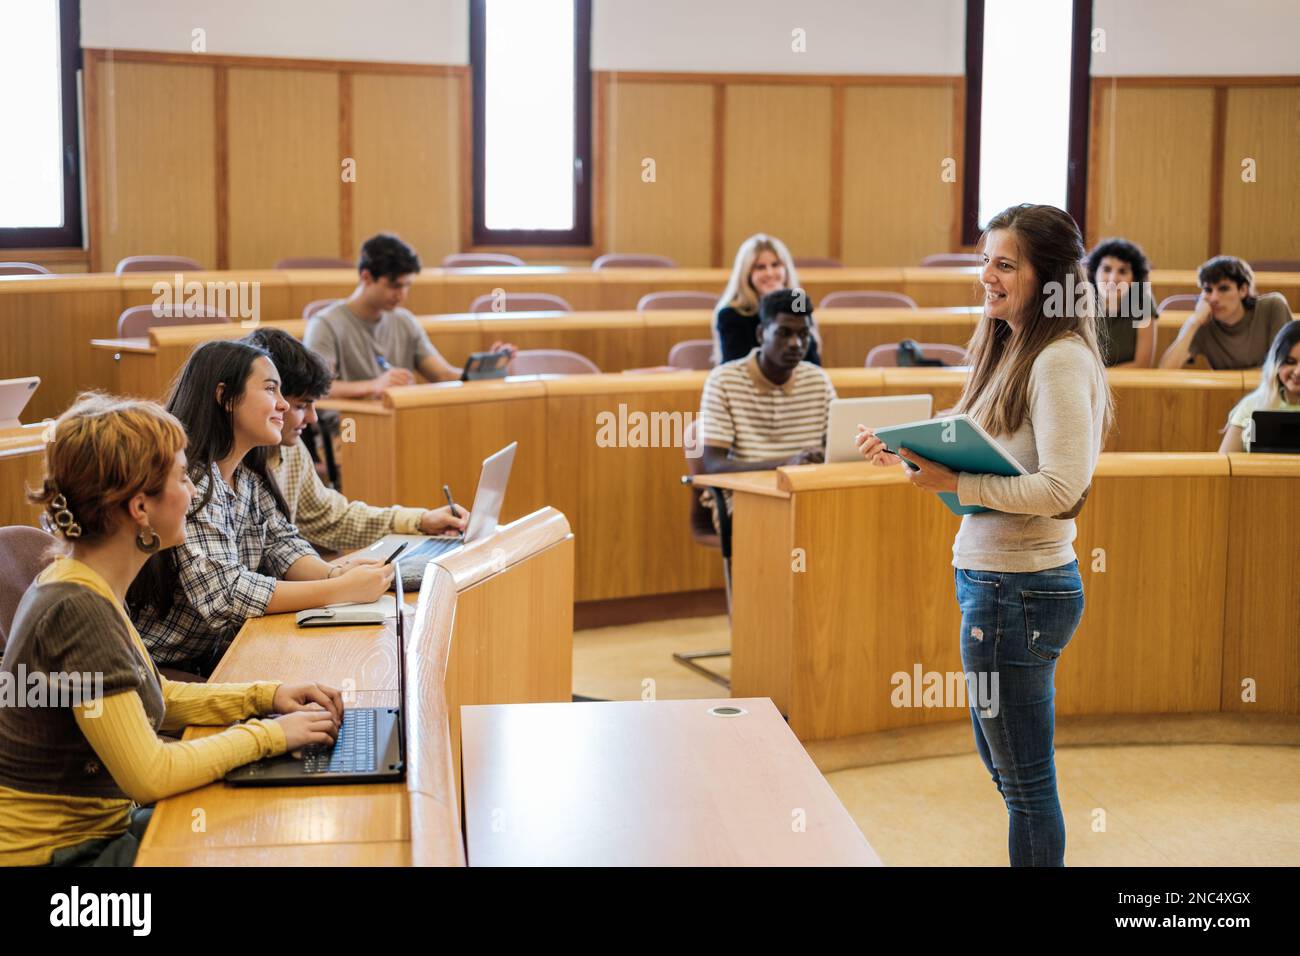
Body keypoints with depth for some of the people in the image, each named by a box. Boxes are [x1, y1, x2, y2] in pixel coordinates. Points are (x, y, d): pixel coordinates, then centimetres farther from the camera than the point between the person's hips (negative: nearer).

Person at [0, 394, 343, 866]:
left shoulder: (84, 584, 3)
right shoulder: (80, 611, -25)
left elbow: (153, 697, 16)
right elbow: (150, 775, -25)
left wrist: (265, 696, 5)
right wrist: (268, 734, -15)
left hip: (96, 828, 9)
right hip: (55, 853, -9)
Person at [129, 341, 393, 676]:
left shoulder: (249, 477, 8)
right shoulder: (188, 480, -20)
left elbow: (284, 547, 6)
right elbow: (222, 593, -26)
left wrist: (336, 574, -16)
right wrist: (341, 590, -25)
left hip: (215, 660, 8)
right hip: (161, 671, -8)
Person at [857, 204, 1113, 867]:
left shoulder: (1061, 361, -17)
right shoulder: (1011, 351, 13)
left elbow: (1061, 489, -25)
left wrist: (955, 483, -21)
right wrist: (910, 454, 3)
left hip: (1019, 588, -10)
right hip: (989, 579, 10)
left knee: (1025, 780, 3)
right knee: (1001, 760, 22)